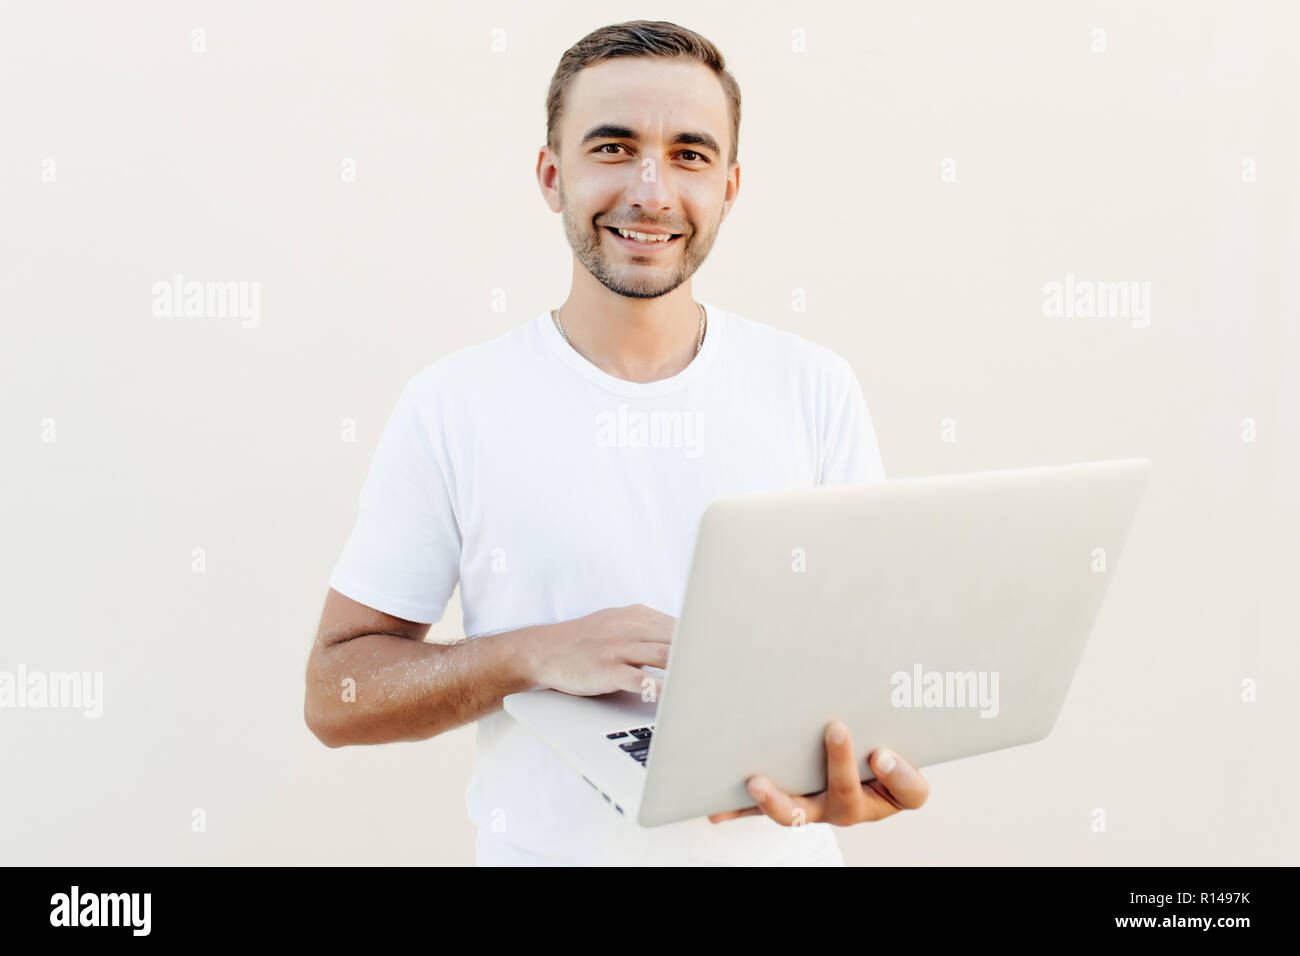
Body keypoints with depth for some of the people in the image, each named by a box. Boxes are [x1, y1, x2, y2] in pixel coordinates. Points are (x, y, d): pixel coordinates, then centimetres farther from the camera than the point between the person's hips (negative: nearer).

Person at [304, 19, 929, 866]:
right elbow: (336, 693, -6)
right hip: (544, 845, -1)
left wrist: (874, 763, -24)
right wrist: (537, 653, -21)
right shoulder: (452, 405, -9)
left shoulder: (815, 389, -4)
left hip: (777, 847, 2)